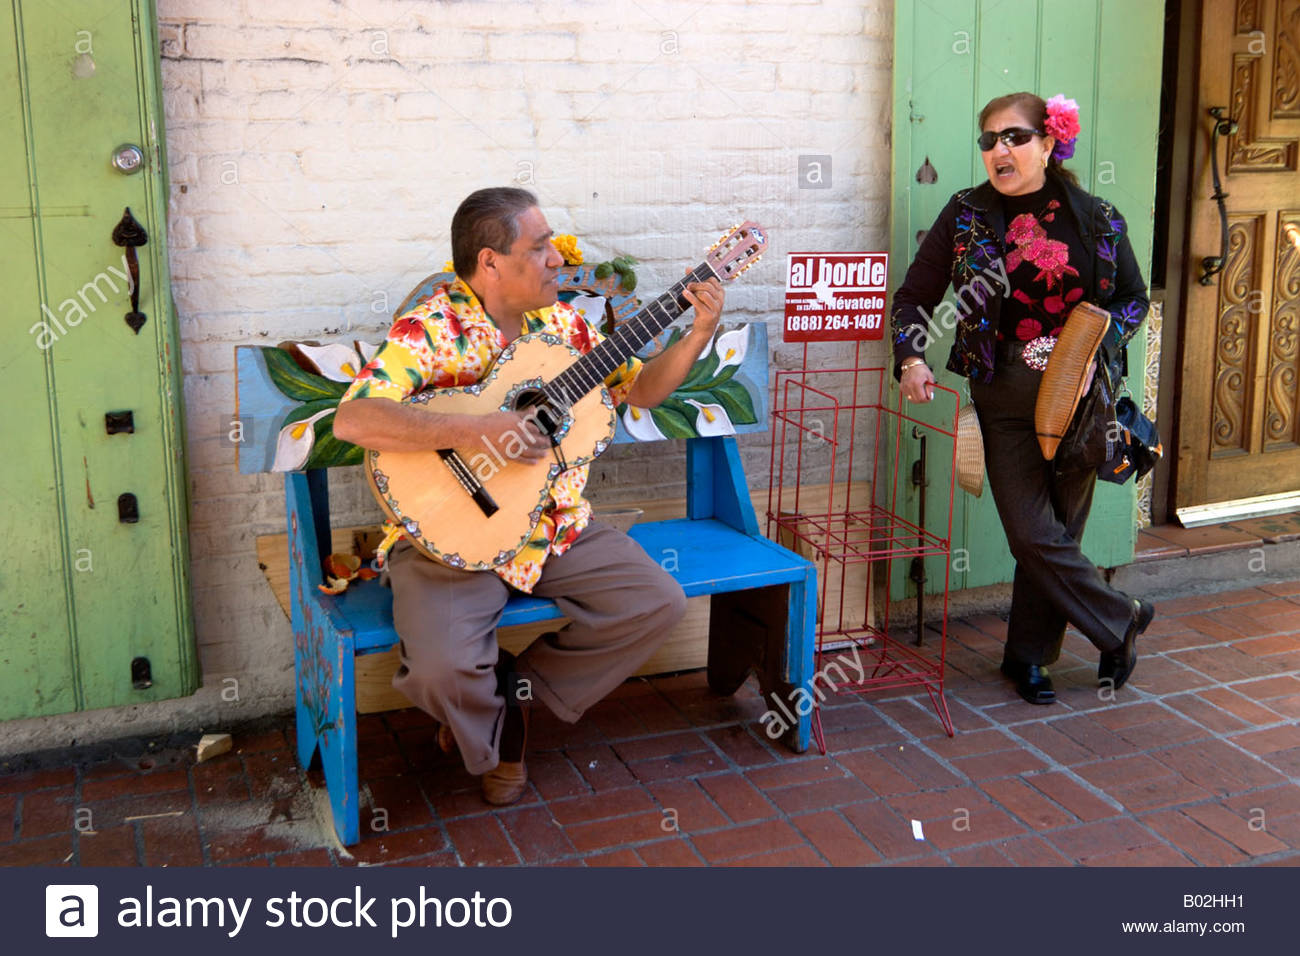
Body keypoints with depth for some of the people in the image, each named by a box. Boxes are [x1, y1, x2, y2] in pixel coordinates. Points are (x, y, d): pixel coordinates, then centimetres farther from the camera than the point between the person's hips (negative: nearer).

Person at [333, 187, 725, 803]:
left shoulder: (559, 323, 6)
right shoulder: (429, 330, -16)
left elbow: (638, 388, 16)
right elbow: (352, 419, -29)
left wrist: (698, 335, 0)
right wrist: (478, 430, -33)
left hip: (556, 529, 6)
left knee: (659, 602, -7)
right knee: (441, 668, -27)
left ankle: (515, 688, 9)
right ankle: (495, 730, 11)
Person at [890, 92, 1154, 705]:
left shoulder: (1095, 219, 3)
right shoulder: (967, 215, 2)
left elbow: (1134, 298, 12)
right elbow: (914, 296, 1)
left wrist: (1096, 345, -6)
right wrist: (912, 358, -17)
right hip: (1006, 400, 0)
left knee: (1060, 528, 5)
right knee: (1034, 535, -5)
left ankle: (1029, 655, 24)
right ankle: (1122, 622, 18)